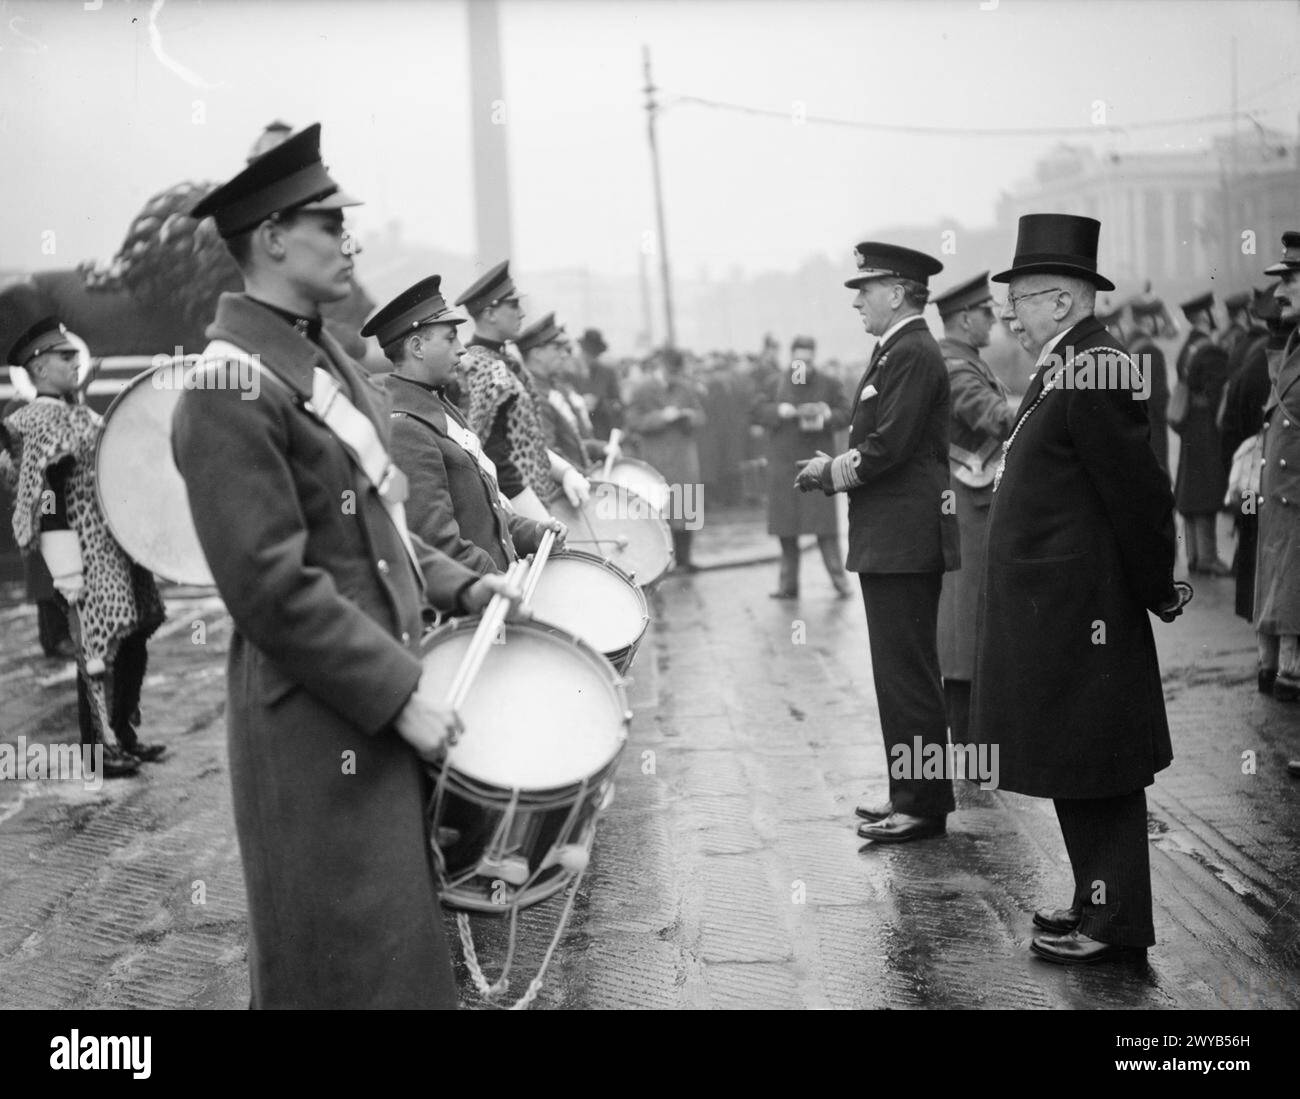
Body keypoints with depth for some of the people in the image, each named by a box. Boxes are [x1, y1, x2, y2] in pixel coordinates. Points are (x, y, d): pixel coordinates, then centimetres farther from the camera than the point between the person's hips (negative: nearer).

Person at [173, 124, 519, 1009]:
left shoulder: (325, 356, 11)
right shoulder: (232, 389, -19)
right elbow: (273, 588, -23)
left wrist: (456, 584, 9)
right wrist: (403, 692, -20)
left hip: (391, 692, 9)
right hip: (324, 726, -9)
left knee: (407, 929, 21)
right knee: (352, 966, 3)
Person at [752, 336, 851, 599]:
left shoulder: (830, 384, 3)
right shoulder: (777, 382, 6)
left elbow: (846, 414, 3)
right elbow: (756, 412, 1)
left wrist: (825, 415, -16)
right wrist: (782, 411, -14)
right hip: (783, 464, 2)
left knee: (825, 526, -7)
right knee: (785, 528, 4)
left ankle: (839, 580, -2)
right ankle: (788, 584, 11)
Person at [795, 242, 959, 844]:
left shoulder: (913, 354, -15)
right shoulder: (896, 352, 18)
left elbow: (886, 448, -21)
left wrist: (832, 470, -7)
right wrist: (833, 467, 3)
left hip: (904, 540, -11)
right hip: (891, 539, 11)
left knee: (907, 675, -5)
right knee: (904, 673, 16)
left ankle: (923, 806, 2)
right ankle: (911, 794, 25)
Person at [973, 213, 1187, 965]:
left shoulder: (1093, 376, -18)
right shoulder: (1069, 370, 13)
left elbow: (1140, 493, -19)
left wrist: (1159, 592, -9)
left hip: (1080, 613, -10)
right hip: (1057, 614, 10)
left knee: (1096, 772, 0)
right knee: (1080, 767, 17)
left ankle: (1117, 927, 10)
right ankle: (1102, 902, 28)